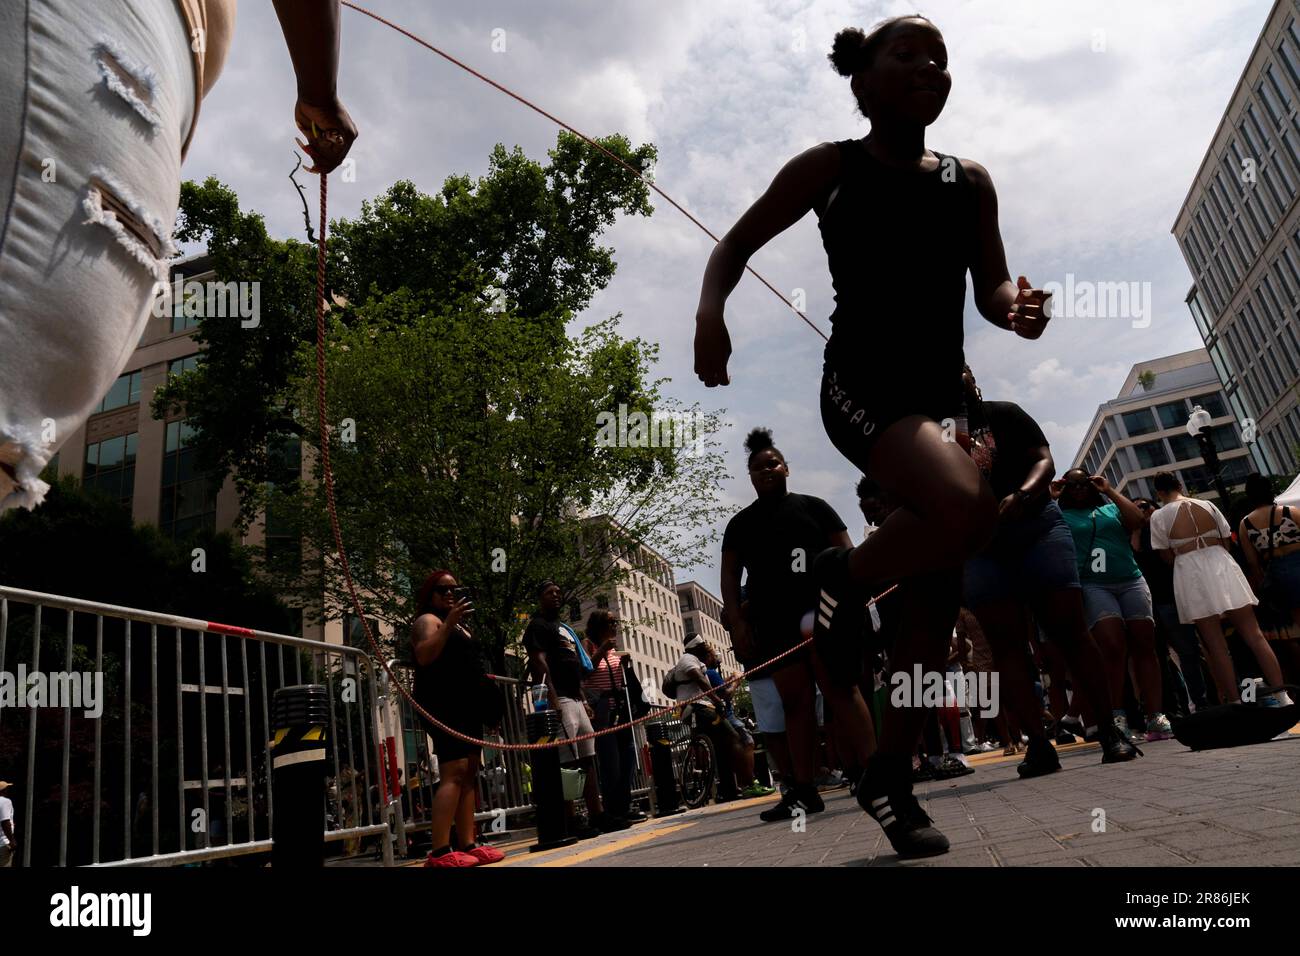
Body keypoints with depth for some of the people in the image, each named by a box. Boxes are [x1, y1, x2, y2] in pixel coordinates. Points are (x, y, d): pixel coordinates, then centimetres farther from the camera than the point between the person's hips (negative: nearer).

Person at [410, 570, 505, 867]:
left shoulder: (457, 626, 25)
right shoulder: (428, 620, -2)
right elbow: (424, 656, -21)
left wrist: (484, 678, 18)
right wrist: (449, 622, -26)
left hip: (466, 706, 10)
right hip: (443, 706, -10)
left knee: (469, 775, 5)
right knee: (454, 773, -18)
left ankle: (467, 845, 6)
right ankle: (440, 853, -20)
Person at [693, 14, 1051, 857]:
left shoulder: (970, 182, 14)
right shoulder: (830, 168, 2)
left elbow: (990, 288, 12)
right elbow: (736, 245, 5)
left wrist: (1017, 307, -13)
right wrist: (710, 310, -17)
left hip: (944, 393, 6)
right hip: (861, 384, -5)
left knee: (937, 607, 4)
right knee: (969, 510, -34)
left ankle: (891, 777, 20)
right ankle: (847, 575, -2)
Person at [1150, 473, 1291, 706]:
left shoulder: (1159, 516, -2)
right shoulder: (1208, 505, 9)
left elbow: (1167, 556, -2)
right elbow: (1226, 541, 11)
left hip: (1190, 573, -3)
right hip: (1221, 565, 3)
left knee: (1216, 645, 1)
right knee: (1254, 635, 5)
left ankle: (1235, 702, 4)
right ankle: (1281, 695, 5)